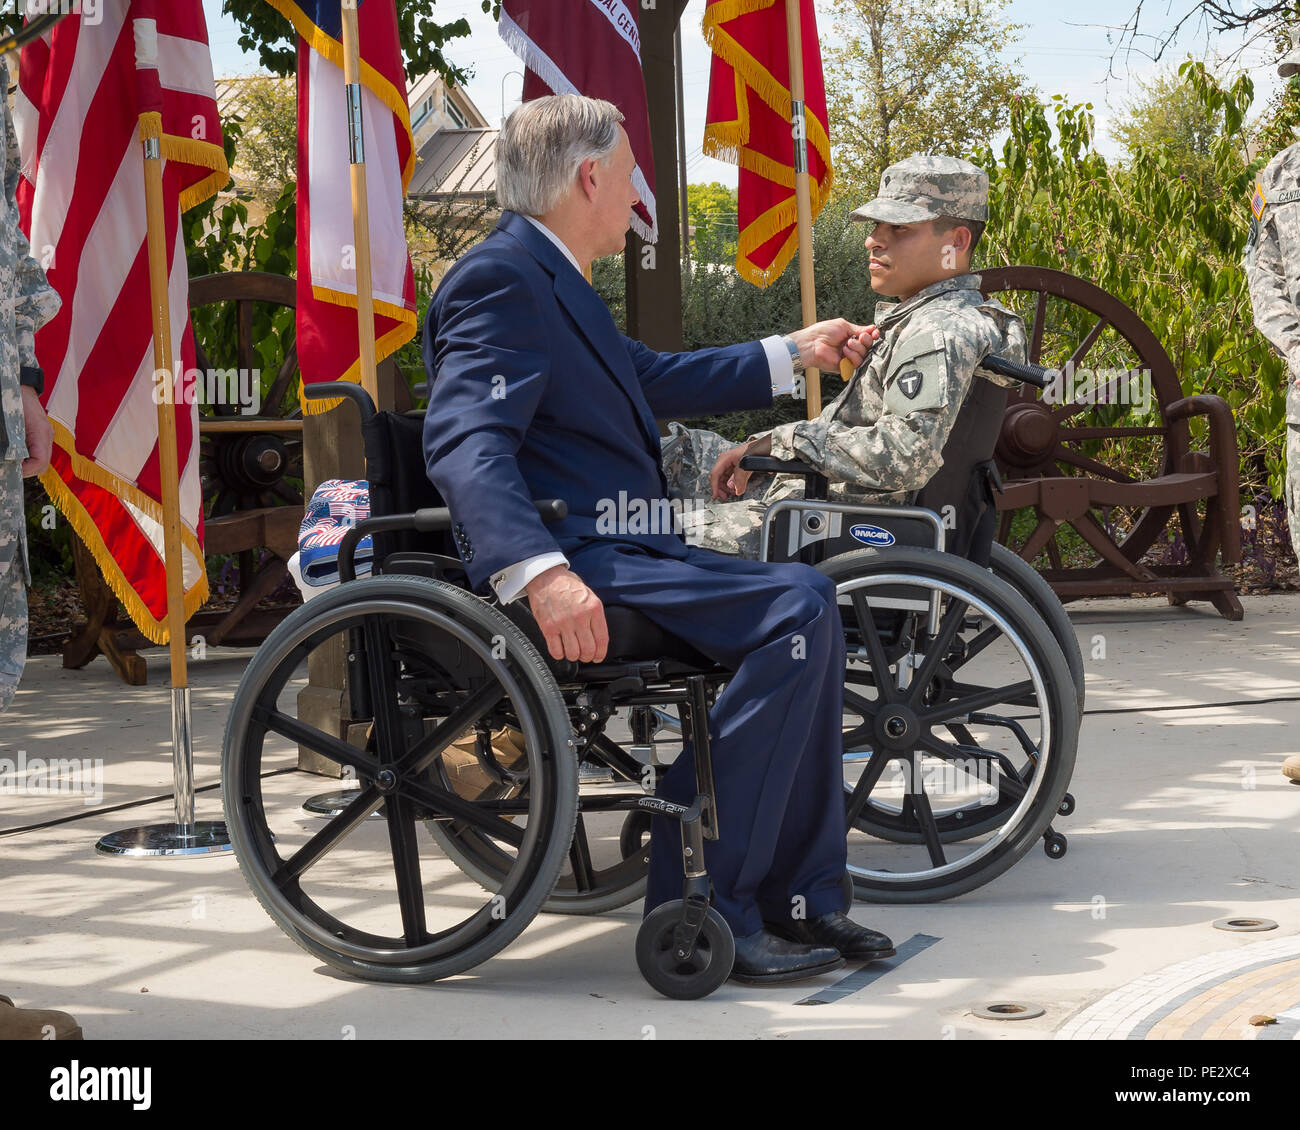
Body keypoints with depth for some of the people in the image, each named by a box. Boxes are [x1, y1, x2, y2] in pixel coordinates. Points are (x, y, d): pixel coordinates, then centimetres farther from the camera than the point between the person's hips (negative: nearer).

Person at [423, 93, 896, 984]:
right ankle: (705, 901, -19)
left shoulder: (550, 279, 22)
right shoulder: (501, 278, -11)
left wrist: (795, 353, 43)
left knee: (806, 605, 12)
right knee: (797, 606, -21)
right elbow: (465, 443, -26)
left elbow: (657, 380, 37)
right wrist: (541, 573, -40)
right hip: (565, 561, -11)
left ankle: (799, 898, 9)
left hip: (610, 551, 11)